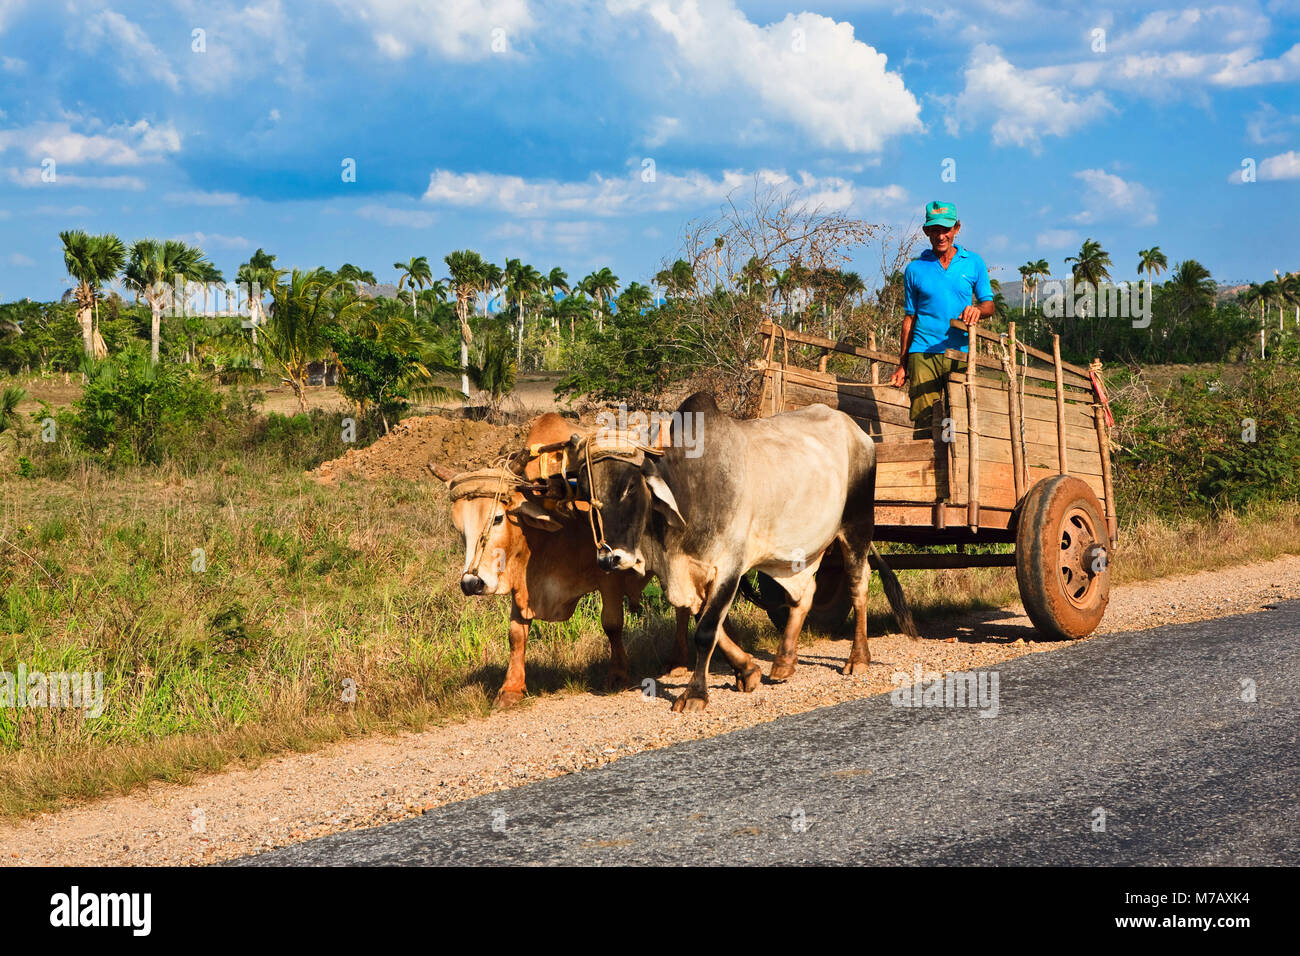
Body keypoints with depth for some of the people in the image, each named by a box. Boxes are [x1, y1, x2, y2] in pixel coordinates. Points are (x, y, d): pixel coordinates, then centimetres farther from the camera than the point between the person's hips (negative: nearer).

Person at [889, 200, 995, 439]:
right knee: (924, 423, -8)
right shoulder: (915, 268, 10)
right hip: (923, 354, 0)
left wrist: (978, 310, -13)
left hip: (960, 353, 1)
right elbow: (909, 318, 13)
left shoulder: (973, 263, 11)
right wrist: (902, 365, 10)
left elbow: (988, 304, 13)